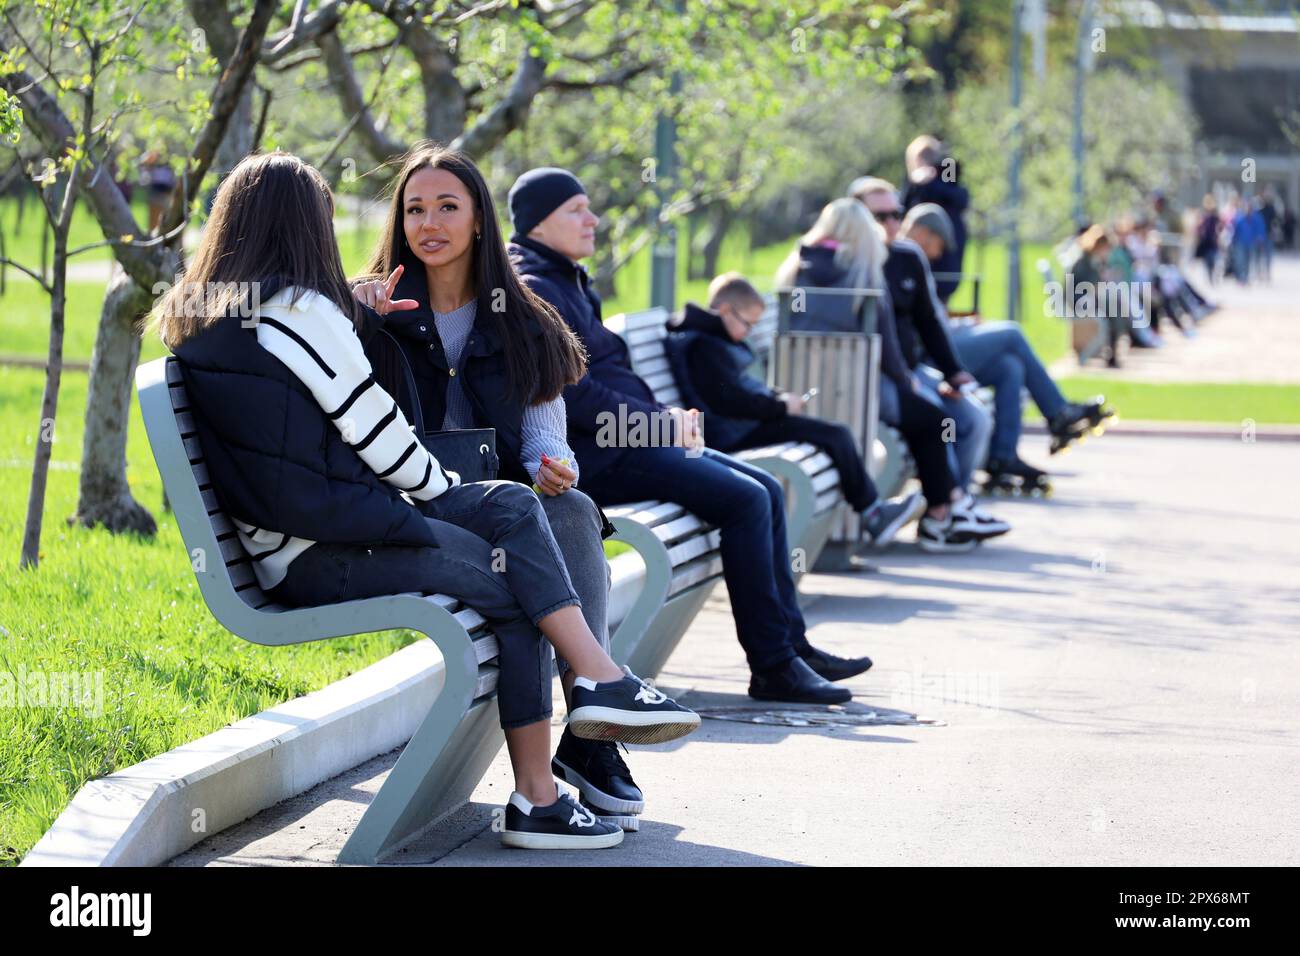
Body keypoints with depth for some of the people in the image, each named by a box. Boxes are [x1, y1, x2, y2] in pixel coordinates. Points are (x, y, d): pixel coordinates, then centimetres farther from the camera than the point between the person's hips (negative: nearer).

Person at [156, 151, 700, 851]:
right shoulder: (302, 311, -15)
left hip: (288, 544, 9)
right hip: (324, 555, -9)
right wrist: (445, 491, 5)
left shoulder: (196, 319, 13)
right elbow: (373, 428, -12)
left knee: (512, 506, 8)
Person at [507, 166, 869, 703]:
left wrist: (668, 417, 6)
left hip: (626, 437, 11)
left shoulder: (565, 282, 20)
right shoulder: (534, 290, -12)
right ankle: (772, 666, -15)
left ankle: (791, 643, 6)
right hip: (594, 456, -11)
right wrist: (661, 421, -13)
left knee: (766, 489, 5)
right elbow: (571, 393, -21)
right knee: (745, 499, -18)